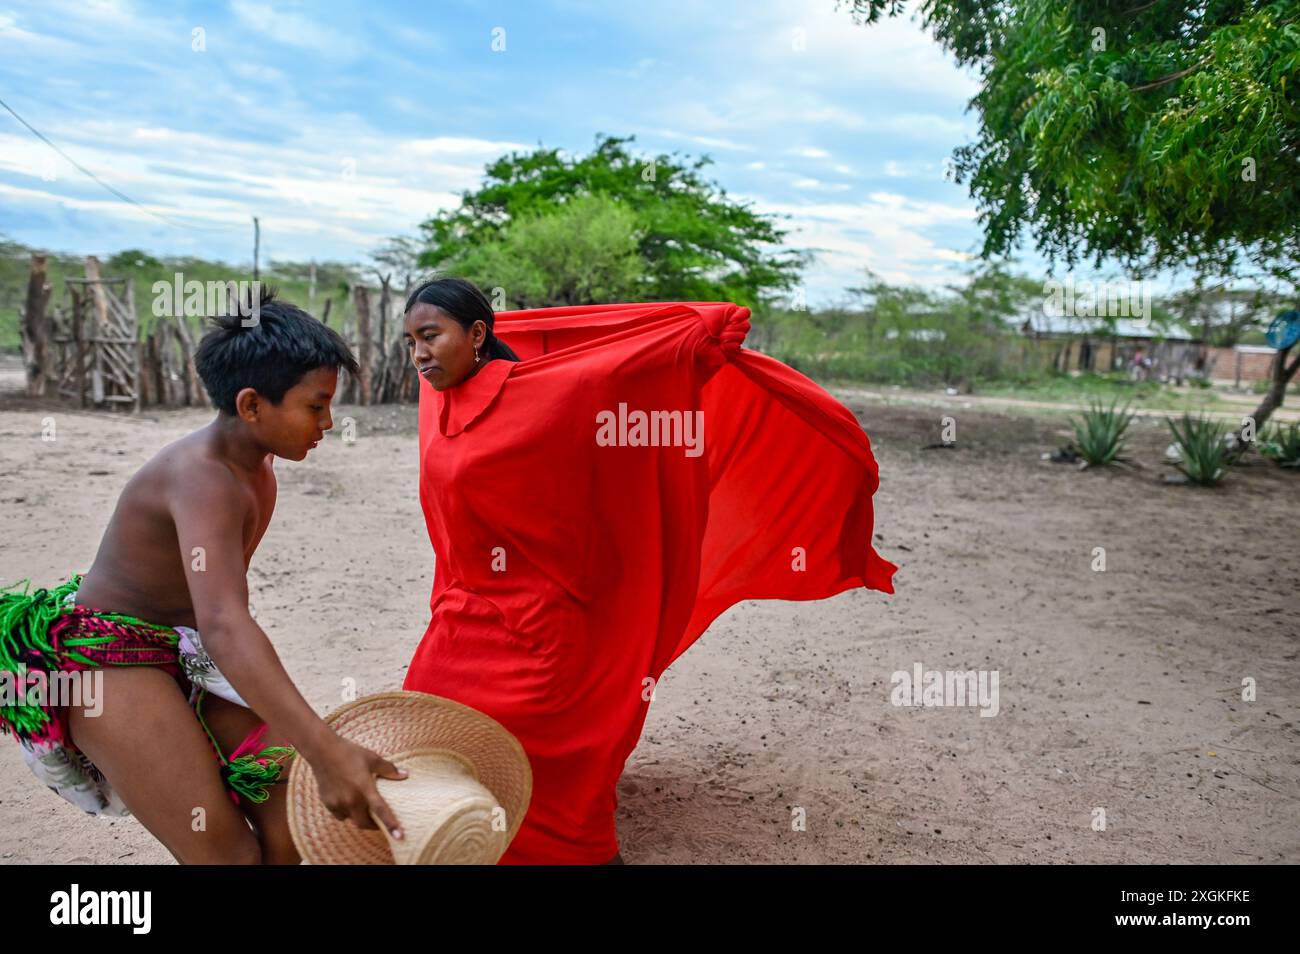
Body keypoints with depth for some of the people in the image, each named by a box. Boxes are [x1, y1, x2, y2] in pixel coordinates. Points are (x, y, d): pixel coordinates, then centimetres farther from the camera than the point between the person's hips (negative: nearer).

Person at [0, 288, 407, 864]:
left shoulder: (258, 472, 1)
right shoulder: (203, 477, -28)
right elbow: (224, 626, -42)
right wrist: (325, 751, -52)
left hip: (181, 648, 9)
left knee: (290, 822, -1)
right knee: (230, 854, -12)